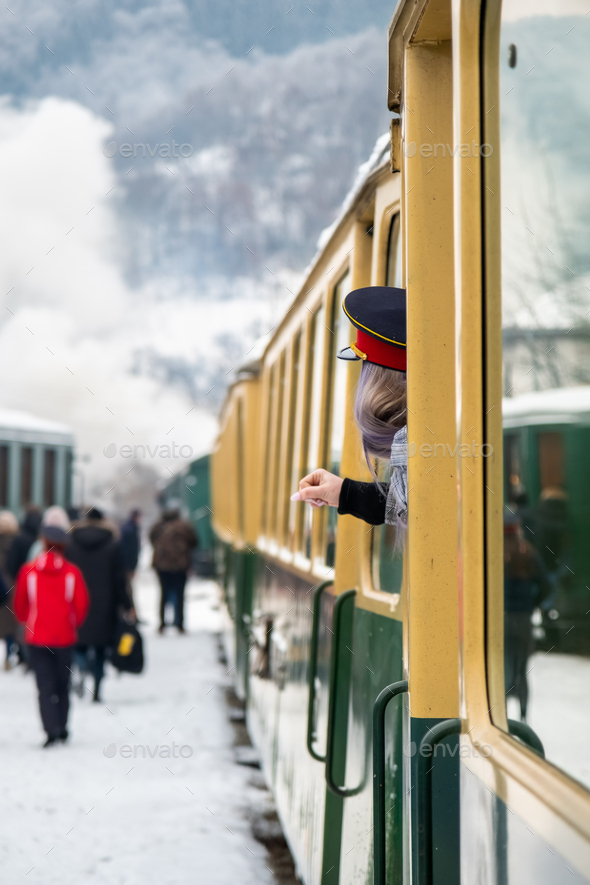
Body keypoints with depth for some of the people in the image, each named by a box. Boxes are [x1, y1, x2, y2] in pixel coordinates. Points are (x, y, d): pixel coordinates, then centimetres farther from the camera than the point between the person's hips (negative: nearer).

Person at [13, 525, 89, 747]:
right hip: (64, 637, 1)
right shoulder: (72, 572, -6)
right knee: (62, 685, 15)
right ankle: (62, 729, 21)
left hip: (37, 637, -1)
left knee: (45, 686, -1)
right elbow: (81, 604, -4)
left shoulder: (28, 570, -5)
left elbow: (19, 604, 3)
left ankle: (52, 730, -15)